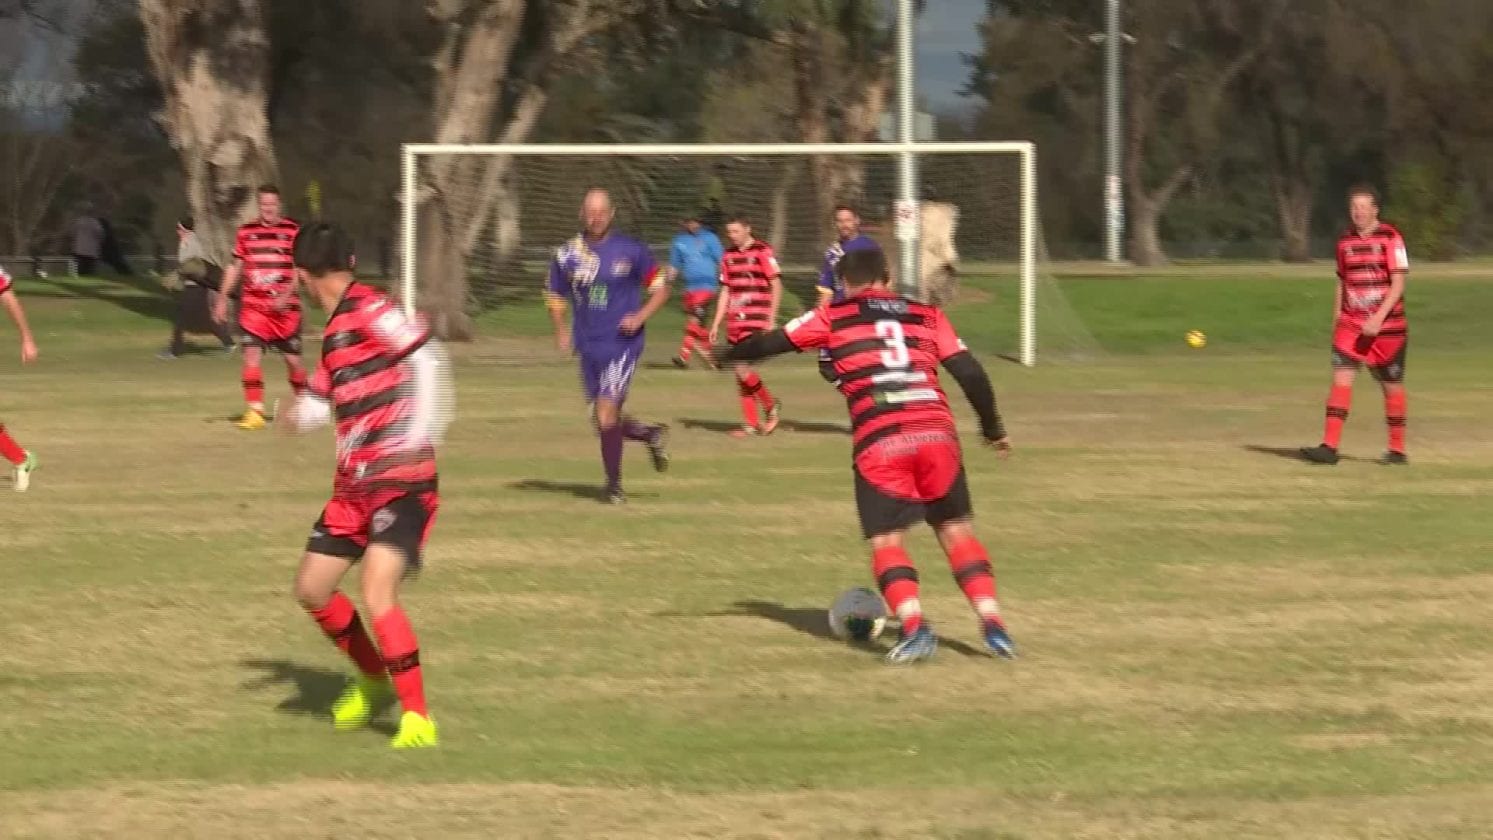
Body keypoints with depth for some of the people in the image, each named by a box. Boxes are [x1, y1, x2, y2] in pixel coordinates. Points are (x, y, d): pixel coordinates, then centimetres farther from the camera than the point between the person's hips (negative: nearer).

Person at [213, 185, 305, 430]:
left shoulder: (293, 231, -1)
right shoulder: (246, 232, 8)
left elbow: (301, 269, -4)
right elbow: (235, 266, 15)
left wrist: (286, 295, -17)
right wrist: (223, 298, 11)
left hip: (285, 306, -2)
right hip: (253, 305, 2)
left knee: (292, 358, 4)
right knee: (252, 354, -12)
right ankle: (254, 411, -11)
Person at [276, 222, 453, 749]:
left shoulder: (368, 310, -12)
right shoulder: (335, 330, 15)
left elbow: (426, 356, -23)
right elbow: (322, 400, 23)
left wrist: (420, 435, -28)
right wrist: (298, 416, 0)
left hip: (401, 482, -10)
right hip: (354, 486, 10)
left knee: (377, 596, -21)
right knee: (312, 589, 13)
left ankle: (417, 717, -12)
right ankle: (374, 680, 33)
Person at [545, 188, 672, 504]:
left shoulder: (631, 251, -3)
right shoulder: (566, 255, 5)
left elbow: (660, 288, 4)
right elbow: (555, 295, 17)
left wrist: (640, 317, -12)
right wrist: (561, 330, 0)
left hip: (622, 344, -4)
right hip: (587, 346, 4)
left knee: (607, 410, -15)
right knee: (604, 421, 7)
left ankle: (614, 485, -2)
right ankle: (651, 434, 36)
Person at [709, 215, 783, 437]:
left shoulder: (762, 252, -6)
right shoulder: (729, 256, 14)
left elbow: (776, 285, -7)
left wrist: (771, 320, -10)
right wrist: (716, 324, 15)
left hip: (756, 322, -7)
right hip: (735, 324, 7)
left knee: (741, 368, -16)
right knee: (740, 372, 6)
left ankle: (771, 406, 4)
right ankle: (751, 423, 12)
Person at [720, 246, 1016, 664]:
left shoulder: (833, 317, 14)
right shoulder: (927, 315, 19)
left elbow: (771, 343, 17)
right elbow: (971, 373, 13)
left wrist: (728, 355, 37)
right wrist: (993, 429, 24)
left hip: (879, 442, -2)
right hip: (937, 433, 2)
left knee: (886, 541, 4)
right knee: (956, 531, 15)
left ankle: (915, 627, -17)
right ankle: (992, 622, 3)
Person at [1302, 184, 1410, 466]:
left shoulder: (1390, 238, -8)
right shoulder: (1345, 240, 8)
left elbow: (1398, 284, -12)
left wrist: (1378, 318, -20)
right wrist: (1337, 317, 12)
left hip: (1386, 324, -4)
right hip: (1351, 323, 4)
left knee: (1392, 385, 6)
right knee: (1341, 377, -11)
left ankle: (1397, 450, 19)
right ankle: (1329, 447, -16)